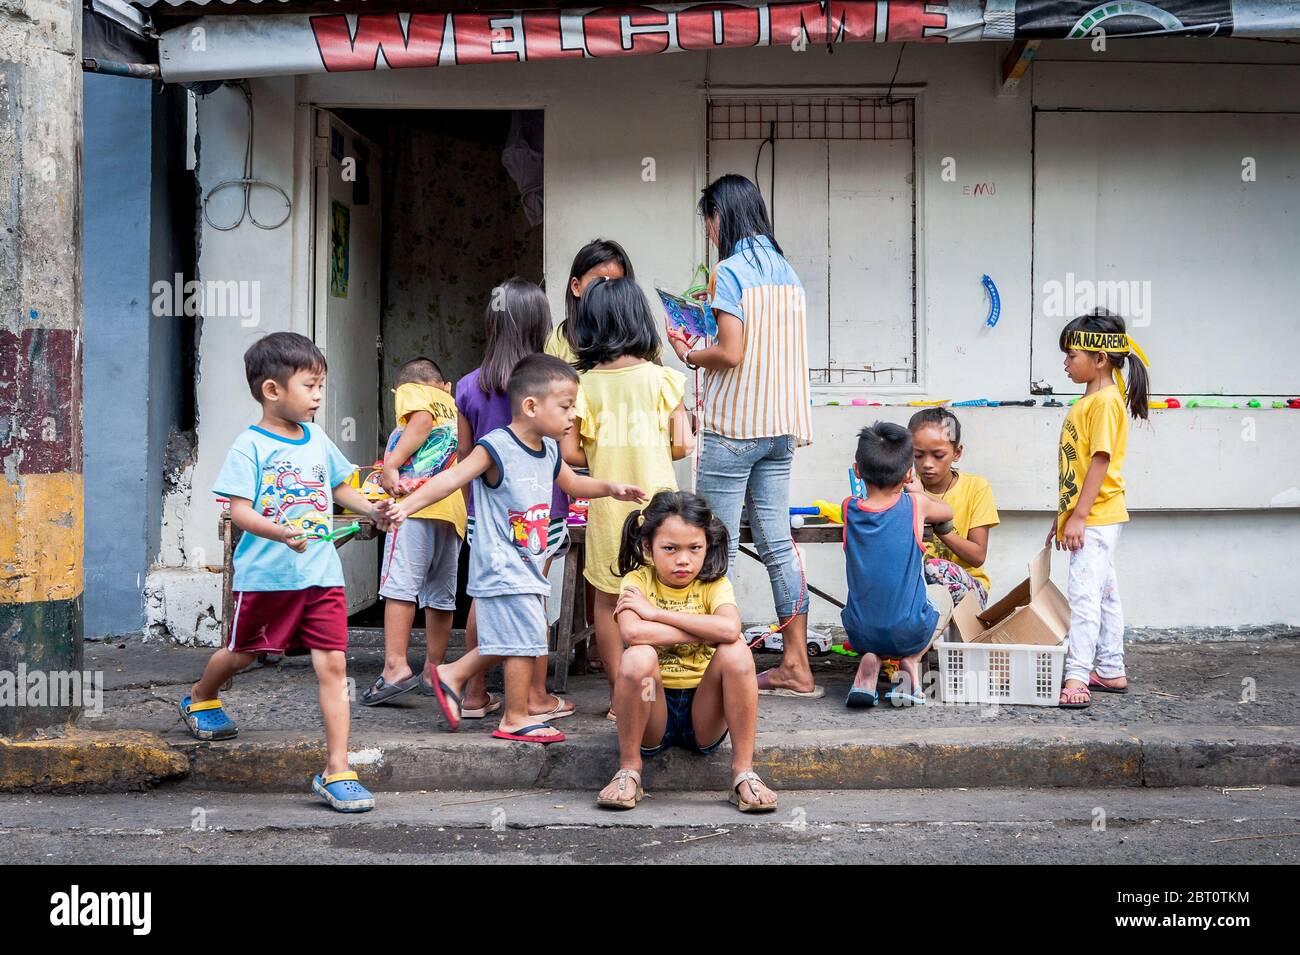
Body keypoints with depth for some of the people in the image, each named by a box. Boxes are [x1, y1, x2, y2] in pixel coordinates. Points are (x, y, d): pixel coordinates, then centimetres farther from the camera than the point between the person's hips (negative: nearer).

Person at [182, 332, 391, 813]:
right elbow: (239, 510, -17)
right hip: (264, 574, -3)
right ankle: (200, 699, 53)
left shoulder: (318, 440, 7)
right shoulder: (249, 446, -10)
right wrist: (282, 533, -33)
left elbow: (339, 487, 21)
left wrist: (371, 510, 3)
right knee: (242, 653, 19)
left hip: (320, 573, 4)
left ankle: (337, 770, -6)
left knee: (332, 664, -7)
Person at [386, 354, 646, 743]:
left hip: (528, 565, 9)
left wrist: (611, 489, 18)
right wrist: (408, 504, -34)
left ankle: (452, 675, 31)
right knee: (525, 638, -5)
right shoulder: (496, 448, -17)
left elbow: (572, 483, 29)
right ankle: (516, 718, 7)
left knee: (510, 640, 16)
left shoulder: (549, 453, 10)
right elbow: (452, 478, -23)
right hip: (502, 566, -9)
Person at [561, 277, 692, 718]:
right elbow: (683, 445, -6)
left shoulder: (583, 384, -3)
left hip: (607, 504, 1)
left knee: (607, 600, 11)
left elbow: (569, 452, -7)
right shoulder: (661, 379, -5)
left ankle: (619, 694, 14)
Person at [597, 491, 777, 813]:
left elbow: (730, 629, -27)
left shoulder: (714, 583, -2)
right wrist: (709, 632, -23)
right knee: (638, 656, -30)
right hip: (654, 712, -1)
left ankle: (743, 772, -17)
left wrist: (656, 612, -23)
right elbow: (633, 632, -28)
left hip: (704, 718, 1)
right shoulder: (637, 581, -5)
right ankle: (628, 771, -13)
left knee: (737, 652, -25)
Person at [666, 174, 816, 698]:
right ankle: (795, 667, 10)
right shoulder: (786, 272, 12)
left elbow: (730, 353, -18)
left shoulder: (730, 272, -11)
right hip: (779, 427, 7)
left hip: (732, 428, -7)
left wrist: (690, 355, 1)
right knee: (777, 542, 9)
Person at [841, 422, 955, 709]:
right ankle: (911, 662, 7)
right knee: (942, 594, 31)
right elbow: (947, 514, 16)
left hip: (861, 632, 2)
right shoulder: (916, 504, -8)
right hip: (910, 631, -2)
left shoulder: (850, 509, -5)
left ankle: (869, 660, 8)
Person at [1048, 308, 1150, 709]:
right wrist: (1063, 515, 21)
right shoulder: (1088, 401, 15)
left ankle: (1077, 678, -18)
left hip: (1096, 518, -10)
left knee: (1084, 594, -14)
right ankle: (1111, 671, 22)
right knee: (1104, 593, 15)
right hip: (1086, 518, 10)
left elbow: (1100, 461, -20)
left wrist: (1078, 517, -22)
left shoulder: (1106, 401, -14)